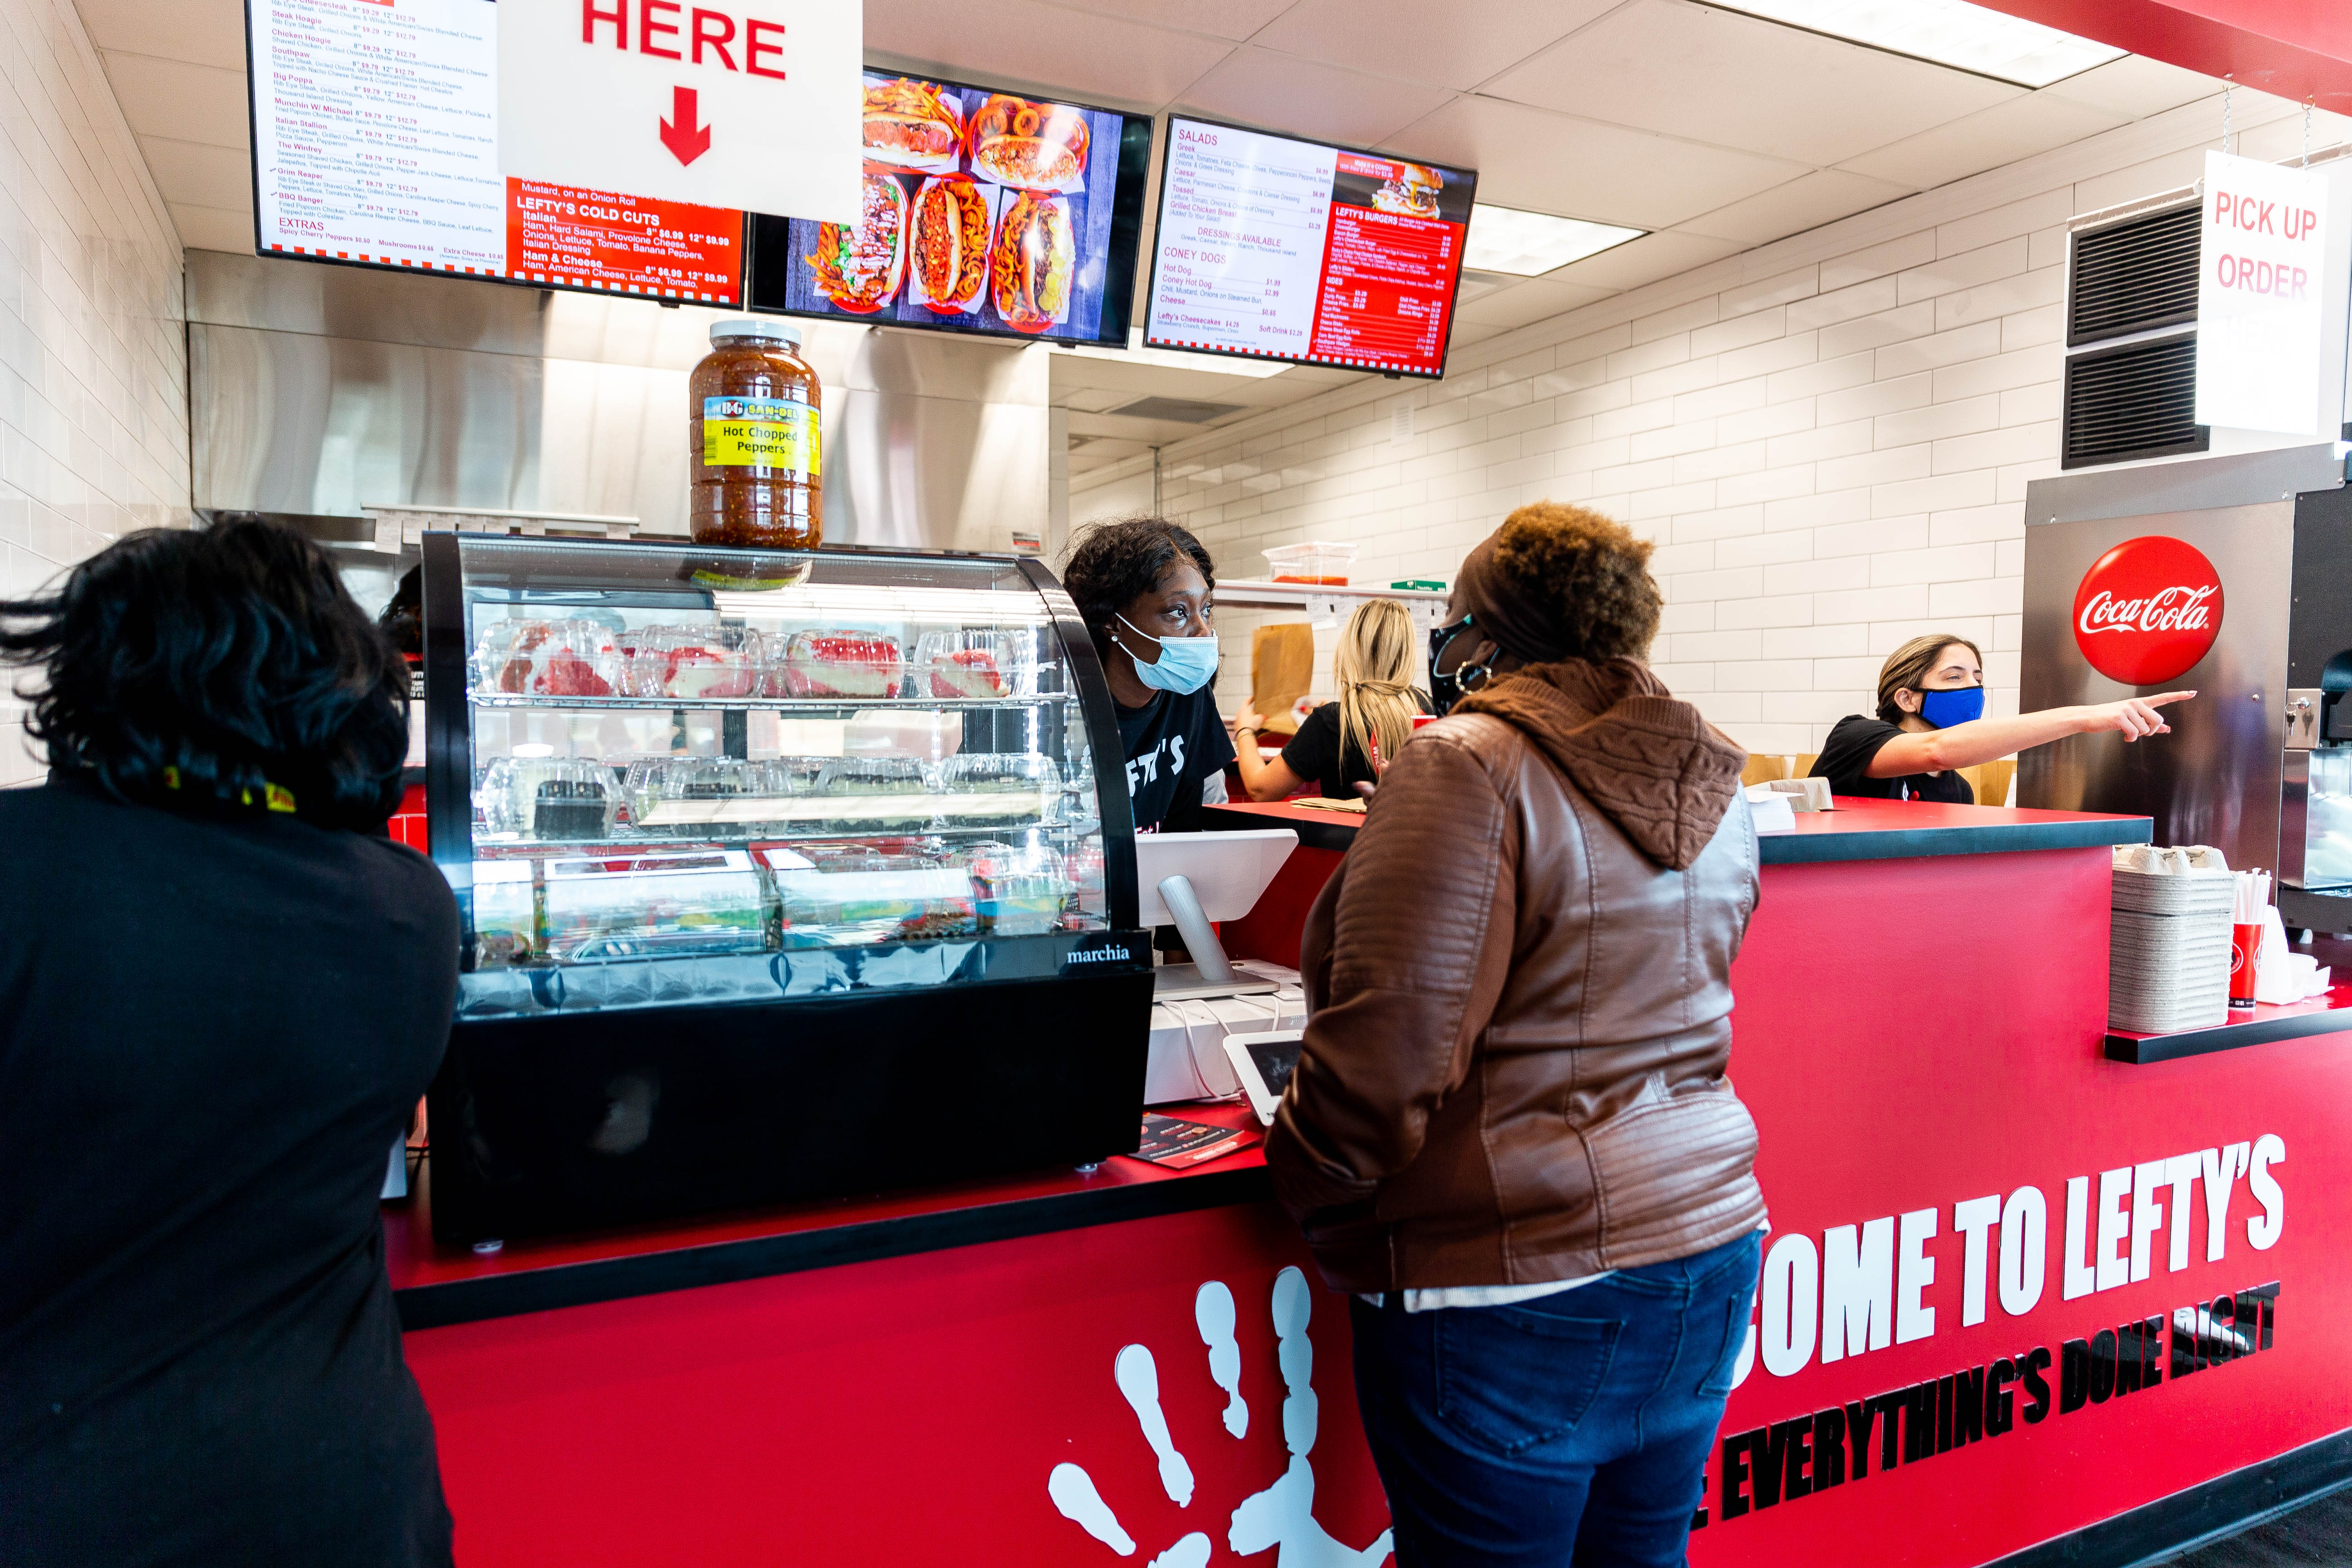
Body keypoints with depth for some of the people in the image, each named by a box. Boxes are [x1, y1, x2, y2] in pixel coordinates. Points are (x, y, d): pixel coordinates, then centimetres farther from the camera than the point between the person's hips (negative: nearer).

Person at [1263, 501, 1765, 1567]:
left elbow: (1388, 1052, -23)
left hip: (1517, 1287, -7)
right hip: (1707, 1252, 8)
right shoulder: (1712, 787, 8)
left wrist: (1309, 1183, -7)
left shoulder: (1468, 769, -17)